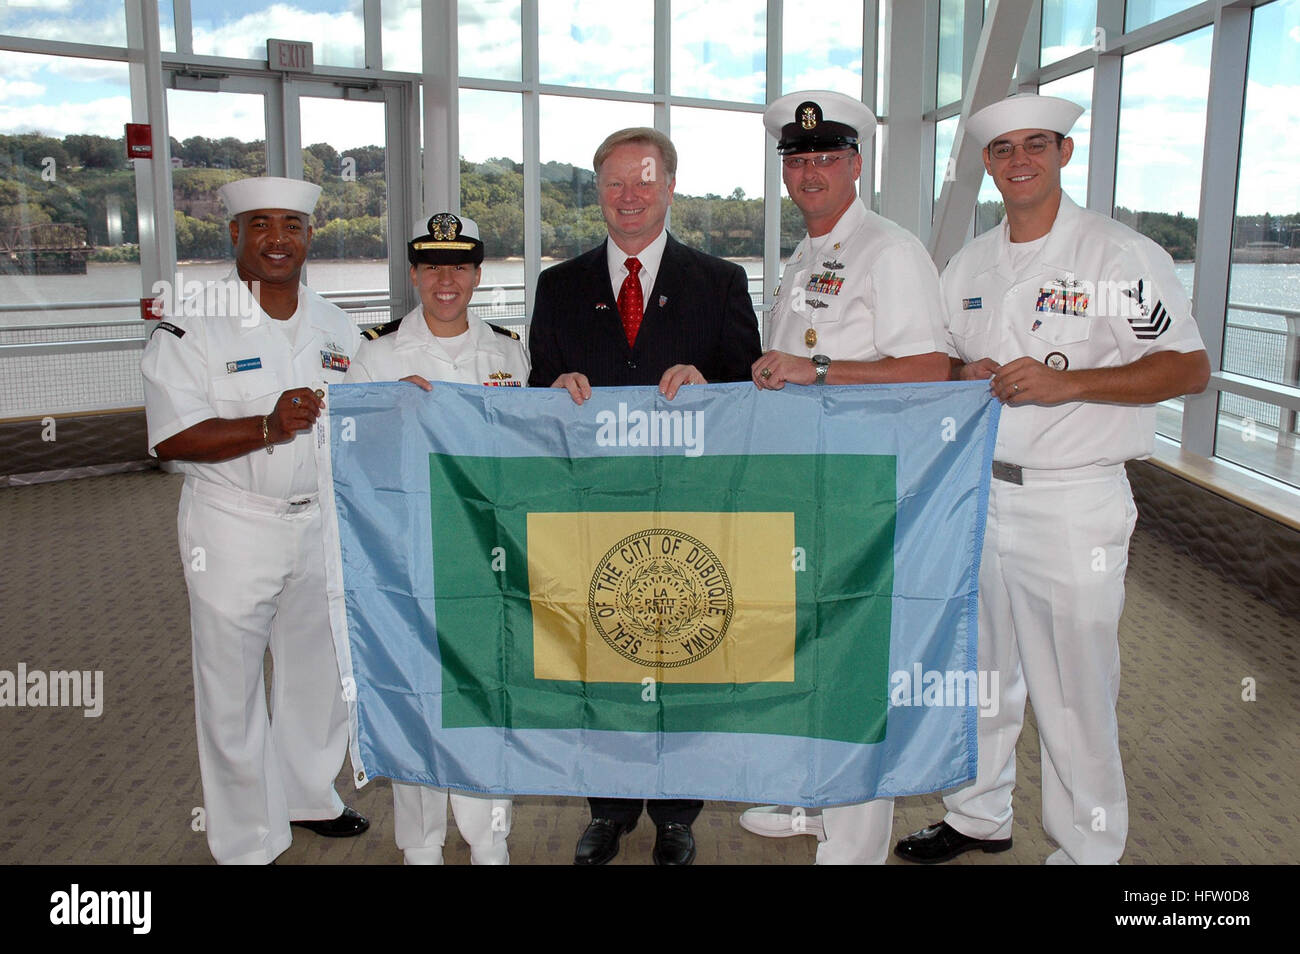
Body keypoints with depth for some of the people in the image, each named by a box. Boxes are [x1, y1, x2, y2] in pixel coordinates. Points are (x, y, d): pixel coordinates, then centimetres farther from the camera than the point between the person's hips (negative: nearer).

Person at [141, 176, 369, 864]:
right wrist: (268, 428, -28)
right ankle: (246, 844, 22)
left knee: (319, 671, 18)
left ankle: (308, 794, 41)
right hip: (233, 529, -5)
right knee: (231, 686, 5)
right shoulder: (193, 326, -9)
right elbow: (173, 439, -17)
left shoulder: (335, 326, 7)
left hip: (321, 522, 5)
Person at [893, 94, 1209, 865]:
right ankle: (980, 817, 35)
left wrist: (1064, 382, -20)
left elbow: (1190, 368, -9)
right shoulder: (970, 265, 12)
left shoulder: (1124, 256, -6)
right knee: (977, 672, 16)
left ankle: (1088, 849, 20)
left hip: (1073, 503, -5)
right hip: (977, 493, 6)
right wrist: (966, 377, -4)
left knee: (1075, 697, 1)